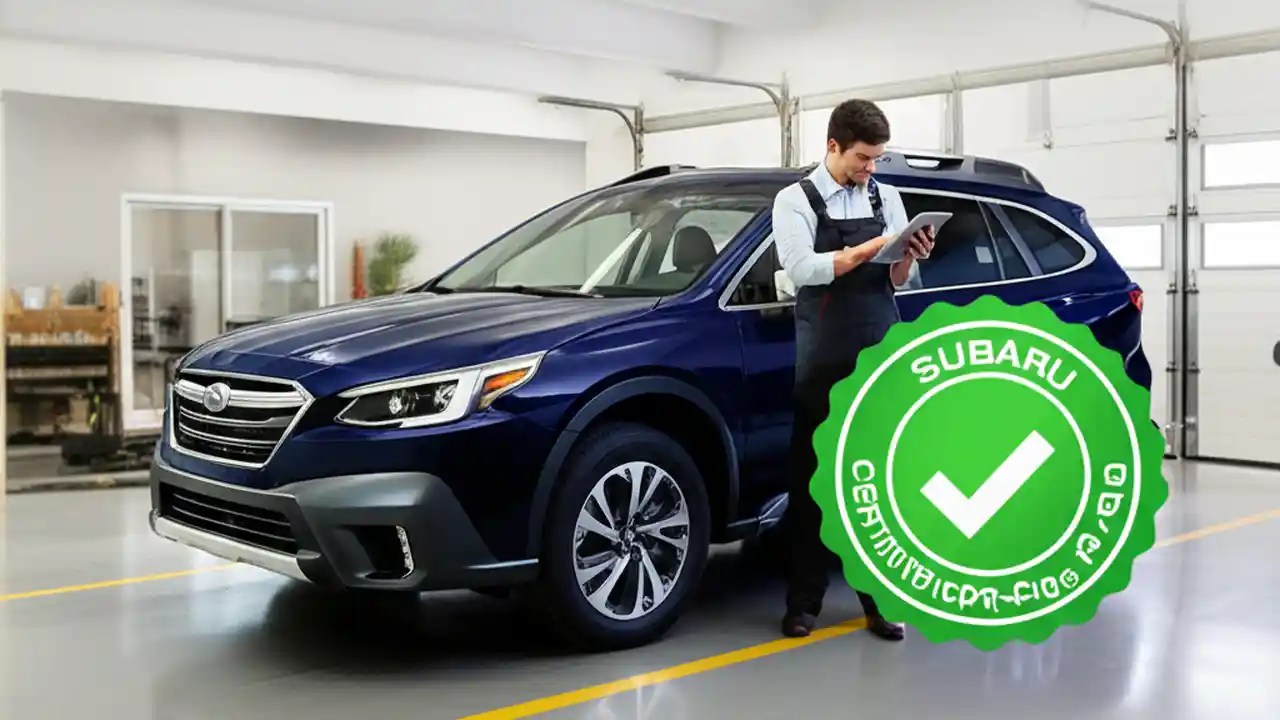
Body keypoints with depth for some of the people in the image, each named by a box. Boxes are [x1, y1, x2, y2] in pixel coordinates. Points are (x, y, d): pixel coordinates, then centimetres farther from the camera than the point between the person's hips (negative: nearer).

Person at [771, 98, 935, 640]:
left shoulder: (887, 198, 11)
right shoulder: (795, 200, 0)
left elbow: (897, 282, 11)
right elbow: (803, 270, -15)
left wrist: (910, 256, -10)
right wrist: (871, 248, -17)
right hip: (824, 361, -3)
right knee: (813, 481, 2)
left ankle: (880, 596, 11)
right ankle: (804, 600, 10)